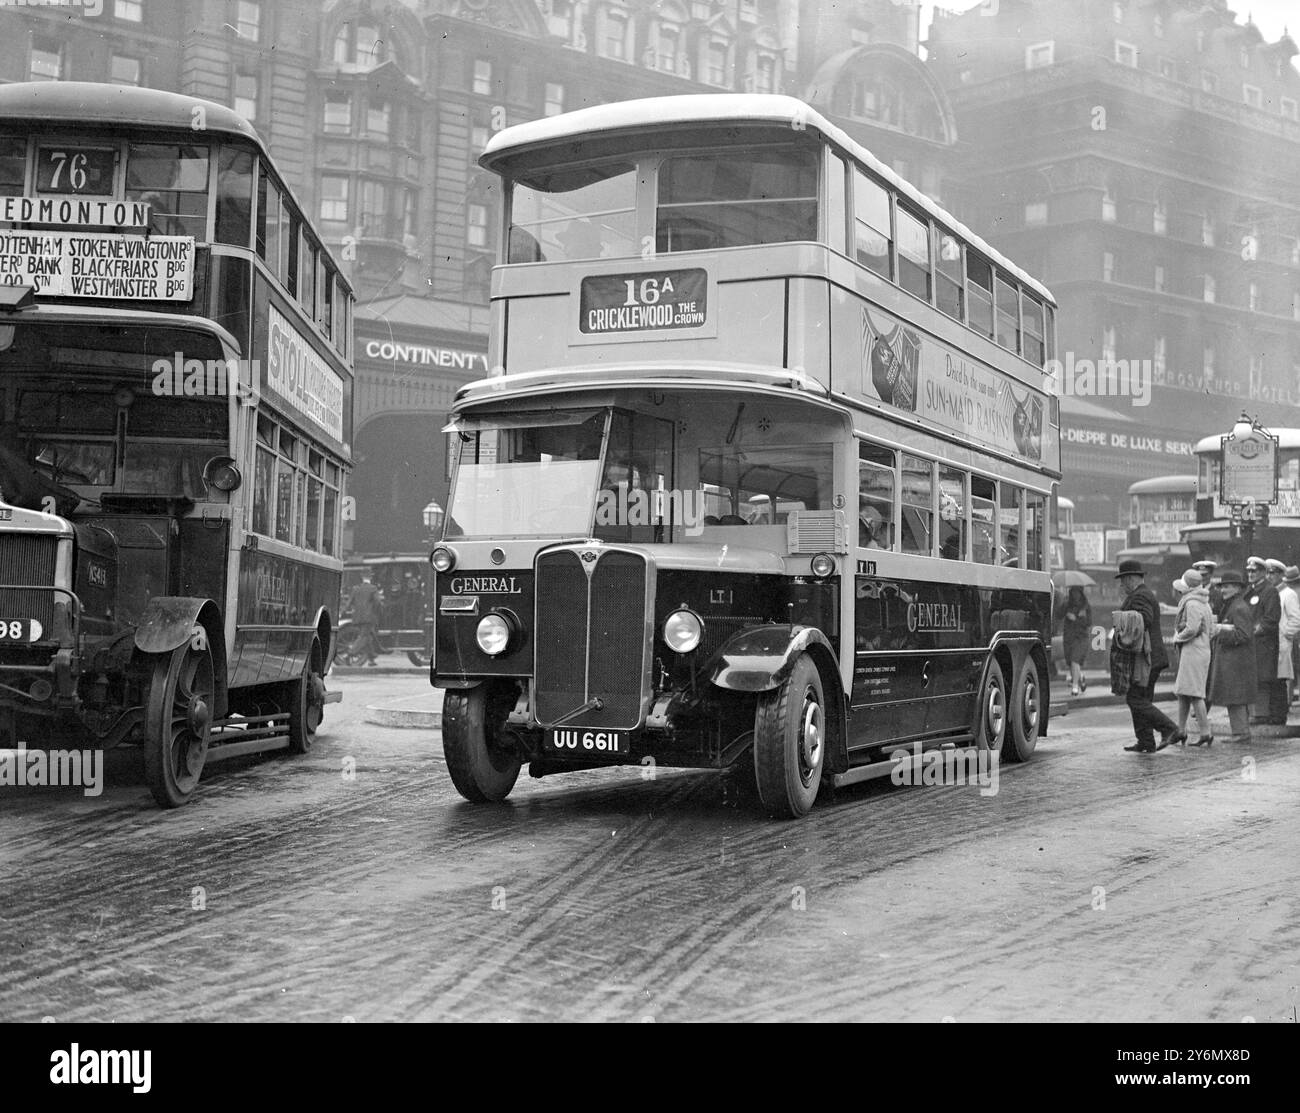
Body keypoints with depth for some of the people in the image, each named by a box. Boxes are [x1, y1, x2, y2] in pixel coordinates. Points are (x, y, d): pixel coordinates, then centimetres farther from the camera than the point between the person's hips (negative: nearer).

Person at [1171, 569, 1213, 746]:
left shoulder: (1192, 603, -13)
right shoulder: (1205, 604, 18)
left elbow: (1192, 629, -23)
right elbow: (1211, 631, 20)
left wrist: (1178, 638, -7)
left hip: (1192, 650, -10)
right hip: (1202, 648, 10)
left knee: (1193, 693, -11)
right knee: (1182, 693, 14)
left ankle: (1205, 733, -12)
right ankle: (1181, 731, 17)